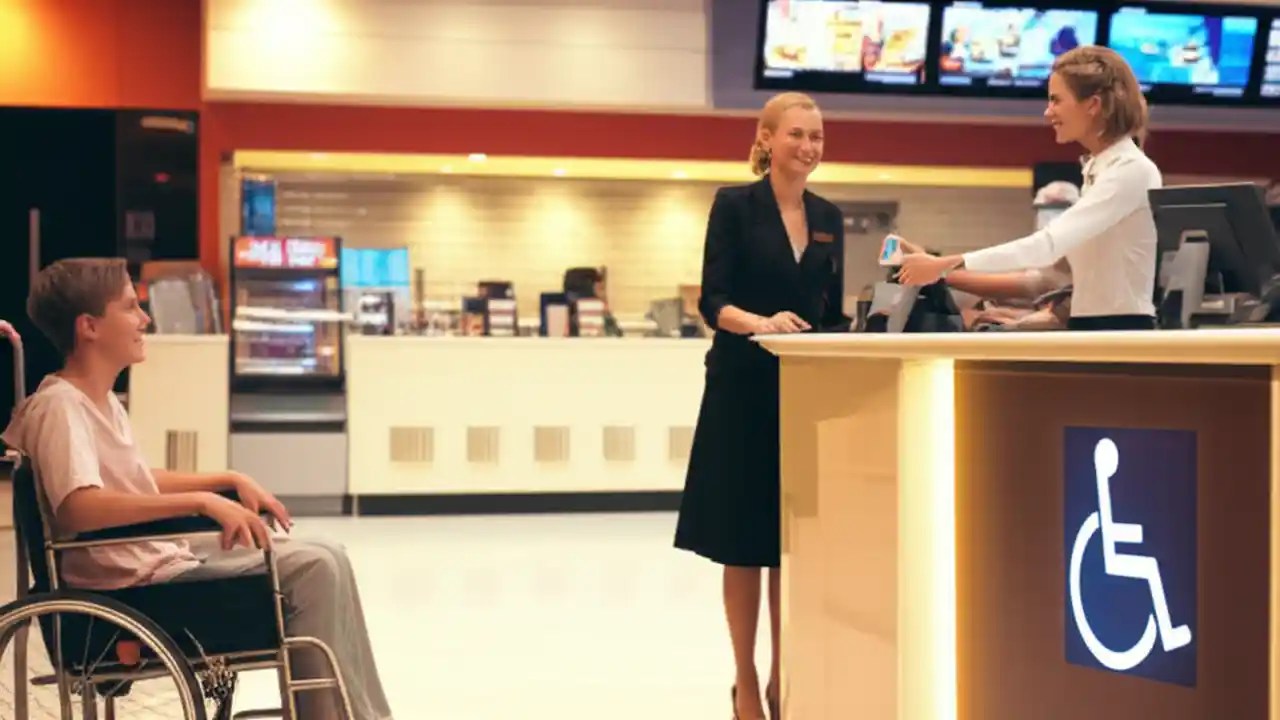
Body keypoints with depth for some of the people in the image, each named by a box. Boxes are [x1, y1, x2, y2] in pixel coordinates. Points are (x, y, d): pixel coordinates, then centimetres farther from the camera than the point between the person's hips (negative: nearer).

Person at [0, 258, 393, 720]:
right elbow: (79, 507, -34)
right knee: (314, 569, -13)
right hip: (138, 585, -10)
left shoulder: (102, 401, 12)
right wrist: (202, 502, -35)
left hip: (162, 557, 10)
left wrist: (230, 481, 12)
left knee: (322, 559, 7)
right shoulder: (59, 406, -18)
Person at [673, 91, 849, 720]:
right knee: (744, 542, 1)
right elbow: (713, 302, -11)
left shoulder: (828, 218, 11)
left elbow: (834, 313, 14)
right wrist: (760, 322, -29)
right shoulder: (735, 204, -3)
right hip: (745, 390, -4)